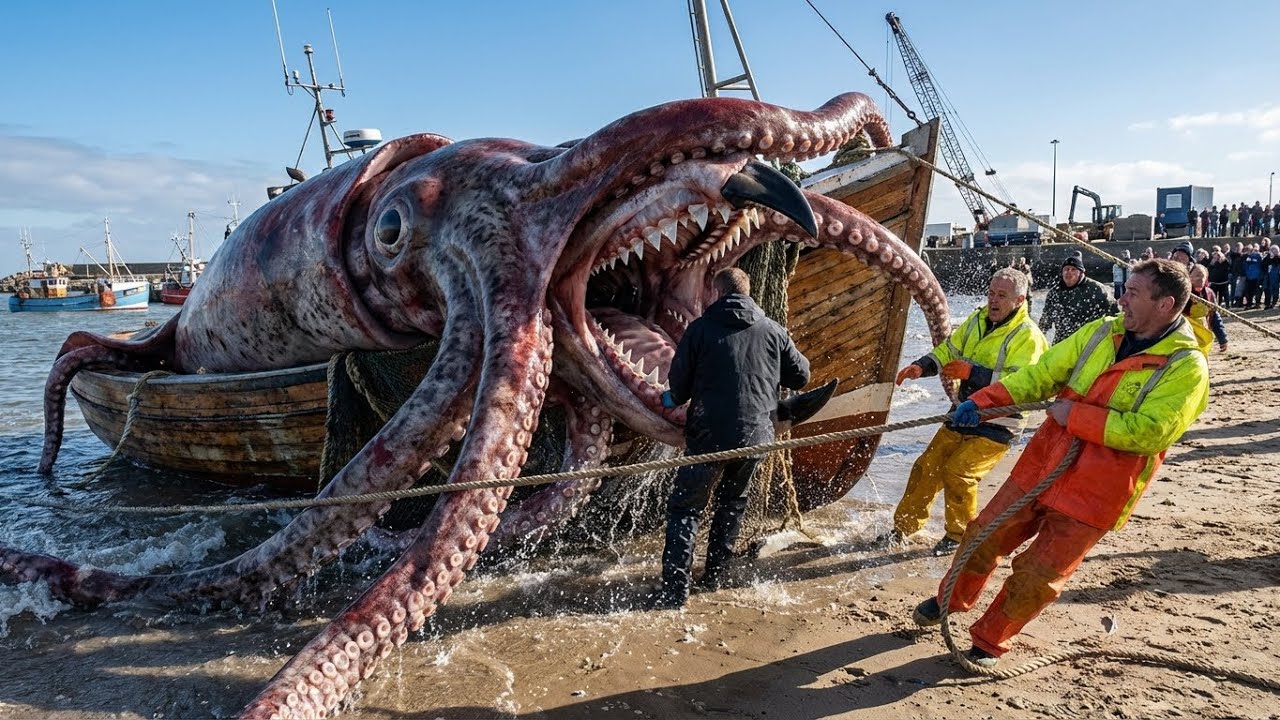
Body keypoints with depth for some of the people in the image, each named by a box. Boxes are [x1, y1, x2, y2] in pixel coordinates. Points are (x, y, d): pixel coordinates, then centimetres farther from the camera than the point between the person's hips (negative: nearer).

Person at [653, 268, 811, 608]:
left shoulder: (701, 328, -4)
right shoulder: (773, 331, 5)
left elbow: (679, 380, 0)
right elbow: (800, 376, 13)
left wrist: (674, 400, 22)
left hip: (709, 435, -4)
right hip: (755, 435, 4)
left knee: (685, 507, 4)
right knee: (732, 503, 23)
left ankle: (675, 588, -2)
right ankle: (715, 573, 30)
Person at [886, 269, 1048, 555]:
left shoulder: (1028, 336, -16)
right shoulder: (978, 319, 6)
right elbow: (949, 350, 9)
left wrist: (973, 372, -31)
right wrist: (922, 366, -11)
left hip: (996, 426, -7)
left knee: (958, 472, -17)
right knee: (927, 467, 6)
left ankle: (960, 534, 7)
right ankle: (904, 526, 20)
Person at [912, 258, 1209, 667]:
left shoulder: (1187, 368, -13)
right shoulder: (1101, 333, 3)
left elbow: (1148, 432, -23)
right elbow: (1041, 373, 1)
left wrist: (1076, 415, -22)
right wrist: (983, 401, -12)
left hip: (1094, 495, -5)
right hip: (1040, 465, 5)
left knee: (1036, 578, 3)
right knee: (984, 538, 13)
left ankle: (989, 642, 24)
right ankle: (952, 601, 38)